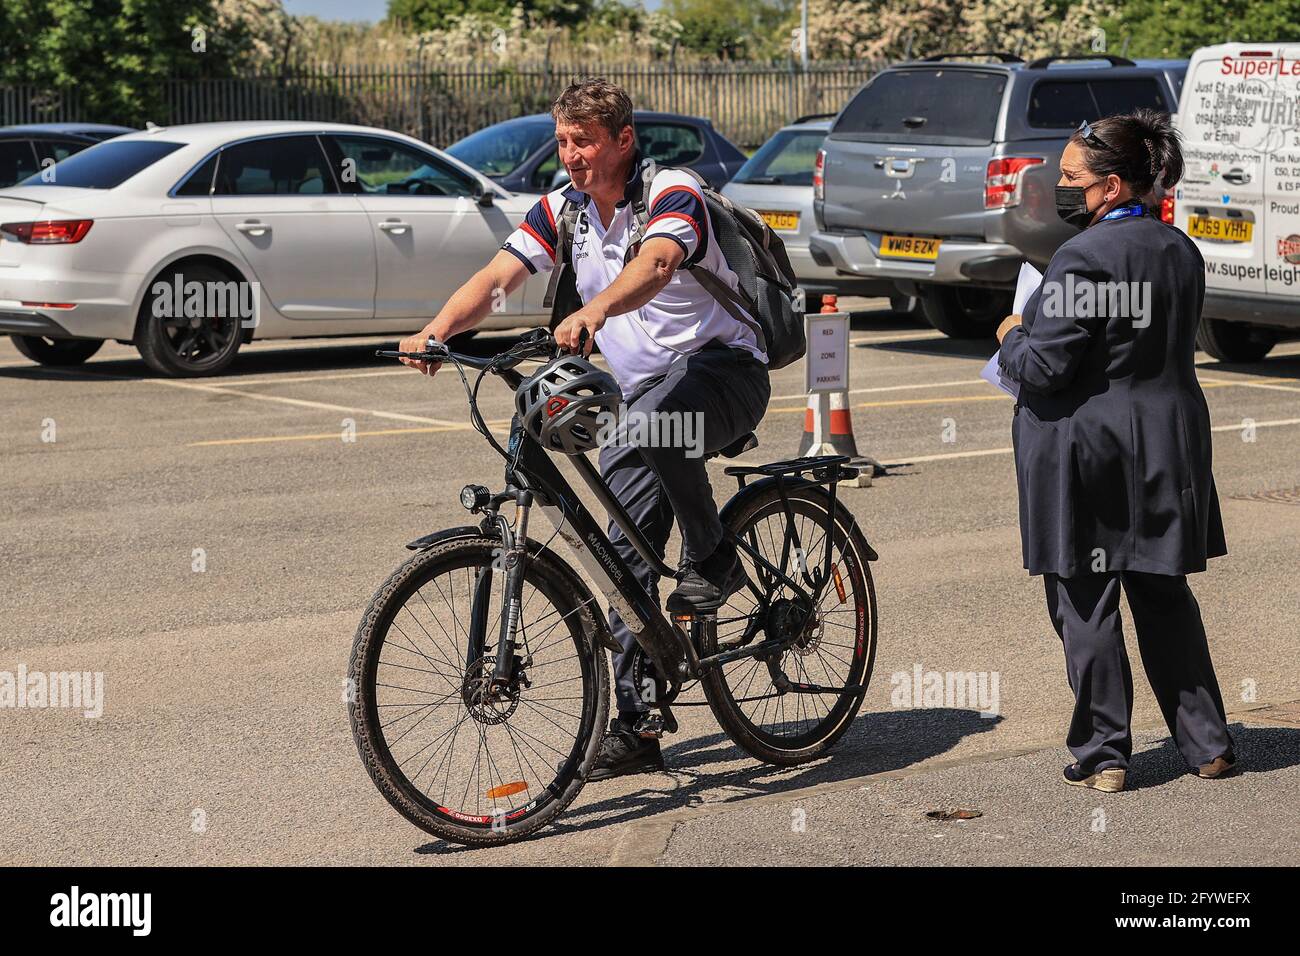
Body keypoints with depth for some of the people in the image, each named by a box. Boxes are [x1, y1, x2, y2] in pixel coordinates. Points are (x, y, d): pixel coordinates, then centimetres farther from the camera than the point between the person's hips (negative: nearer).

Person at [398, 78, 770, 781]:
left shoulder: (672, 192, -16)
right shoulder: (560, 210, 3)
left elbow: (654, 265, -38)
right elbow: (493, 279, -8)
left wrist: (592, 312, -57)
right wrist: (436, 332, -27)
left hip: (723, 367, -7)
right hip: (639, 388, 7)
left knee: (652, 419, -40)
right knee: (628, 549, 0)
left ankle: (713, 559, -18)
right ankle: (633, 726, 6)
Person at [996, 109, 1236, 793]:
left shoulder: (1084, 258, -18)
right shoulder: (1179, 250, 8)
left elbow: (1045, 368, -21)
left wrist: (1012, 337, 0)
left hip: (1085, 452, -7)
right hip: (1168, 445, 8)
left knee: (1084, 604, 3)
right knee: (1164, 596, 15)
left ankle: (1101, 755, 6)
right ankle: (1206, 744, 18)